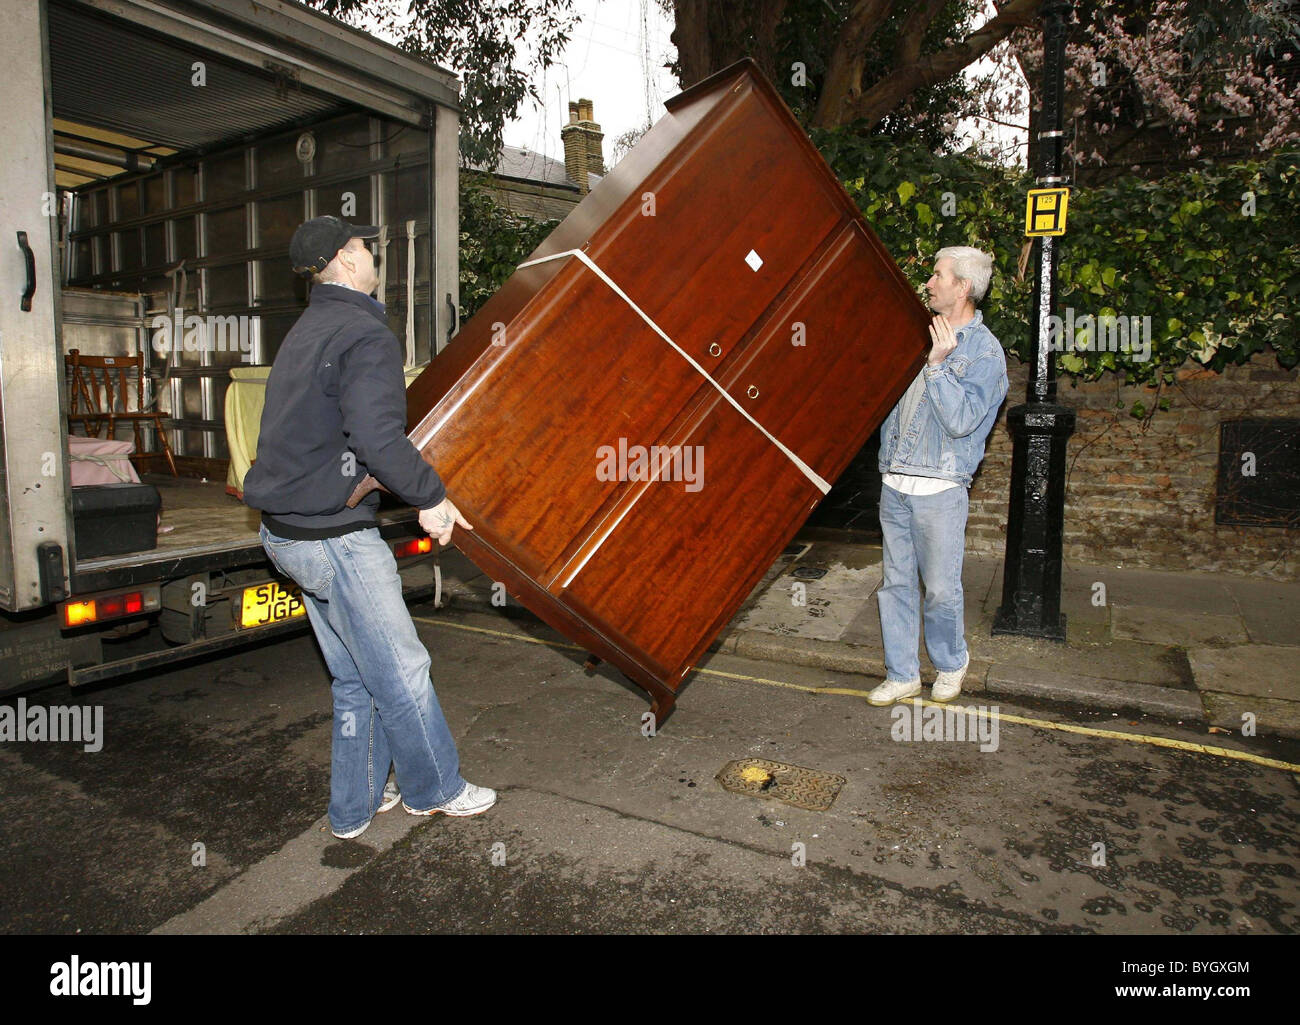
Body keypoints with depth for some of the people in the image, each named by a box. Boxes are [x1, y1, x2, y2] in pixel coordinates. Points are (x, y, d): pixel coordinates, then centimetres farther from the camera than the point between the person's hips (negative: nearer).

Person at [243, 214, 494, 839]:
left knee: (355, 677, 19)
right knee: (401, 674, 6)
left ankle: (355, 806, 31)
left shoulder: (305, 332, 16)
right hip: (335, 536, -10)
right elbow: (376, 436, -29)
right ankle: (434, 790, 25)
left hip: (286, 530, 10)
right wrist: (430, 496, -17)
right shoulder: (366, 336, -15)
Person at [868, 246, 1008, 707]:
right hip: (895, 485, 6)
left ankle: (950, 663, 28)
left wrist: (937, 365, -20)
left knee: (941, 589, 2)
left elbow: (962, 421, -17)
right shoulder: (924, 334, 16)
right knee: (896, 583, 9)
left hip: (939, 490, -6)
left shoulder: (984, 350, -6)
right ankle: (902, 674, 21)